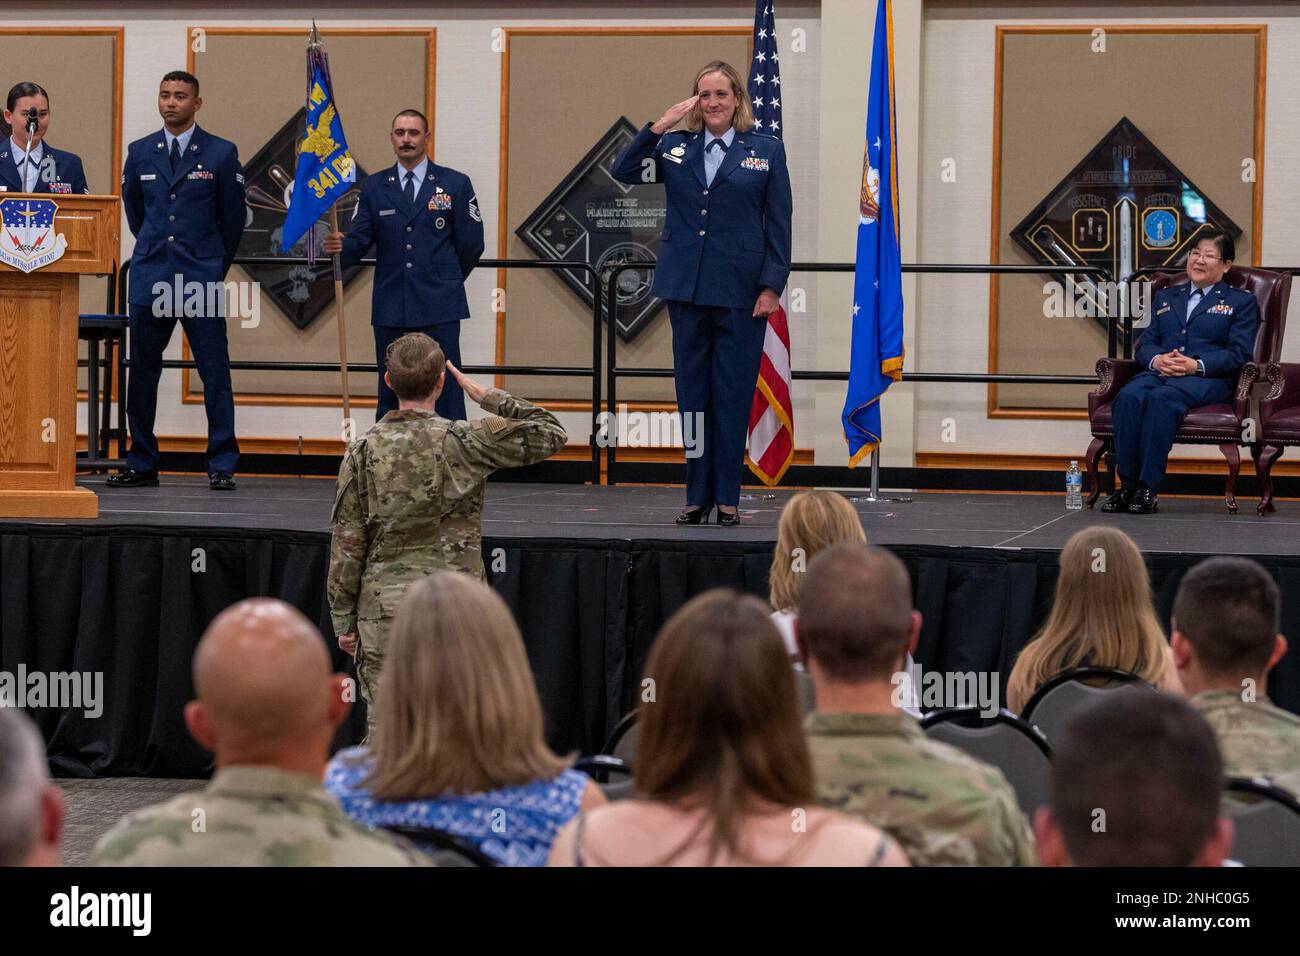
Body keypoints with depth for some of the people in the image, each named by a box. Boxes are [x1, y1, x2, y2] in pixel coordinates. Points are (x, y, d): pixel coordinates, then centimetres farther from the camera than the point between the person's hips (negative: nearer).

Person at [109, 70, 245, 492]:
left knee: (215, 373, -4)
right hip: (150, 278, 3)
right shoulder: (139, 153, 10)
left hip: (201, 280, -3)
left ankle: (222, 465, 0)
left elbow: (232, 217, 8)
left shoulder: (221, 154, 2)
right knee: (142, 372, 3)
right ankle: (141, 465, 10)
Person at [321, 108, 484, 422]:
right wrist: (340, 247, -18)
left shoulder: (455, 184, 4)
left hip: (439, 307, -2)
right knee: (390, 393, 6)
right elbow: (360, 240, 4)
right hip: (390, 308, 2)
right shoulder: (374, 187, 10)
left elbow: (471, 244, 6)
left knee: (445, 388, -4)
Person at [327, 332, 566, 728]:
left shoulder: (364, 450, -1)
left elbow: (347, 544, 1)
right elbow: (550, 433, 1)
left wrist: (343, 619, 9)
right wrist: (488, 397, 6)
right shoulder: (464, 442, -7)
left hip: (382, 610, 2)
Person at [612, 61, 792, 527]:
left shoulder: (765, 150, 3)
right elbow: (624, 172, 1)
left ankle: (727, 497, 7)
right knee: (692, 394, 6)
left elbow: (779, 224, 1)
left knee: (733, 395, 0)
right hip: (686, 288, 3)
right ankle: (698, 495, 12)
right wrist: (660, 126, -7)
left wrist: (772, 286, -7)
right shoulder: (675, 147, 10)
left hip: (740, 291, -3)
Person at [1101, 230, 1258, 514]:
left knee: (1162, 399, -38)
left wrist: (1196, 365, -13)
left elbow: (1239, 354, 3)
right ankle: (1127, 485, -33)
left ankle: (1148, 488, -39)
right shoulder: (1166, 297, 30)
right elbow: (1145, 344, 20)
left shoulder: (1241, 302, 16)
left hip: (1208, 378, -4)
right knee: (1129, 396, -32)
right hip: (1159, 372, 4)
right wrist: (1157, 360, -6)